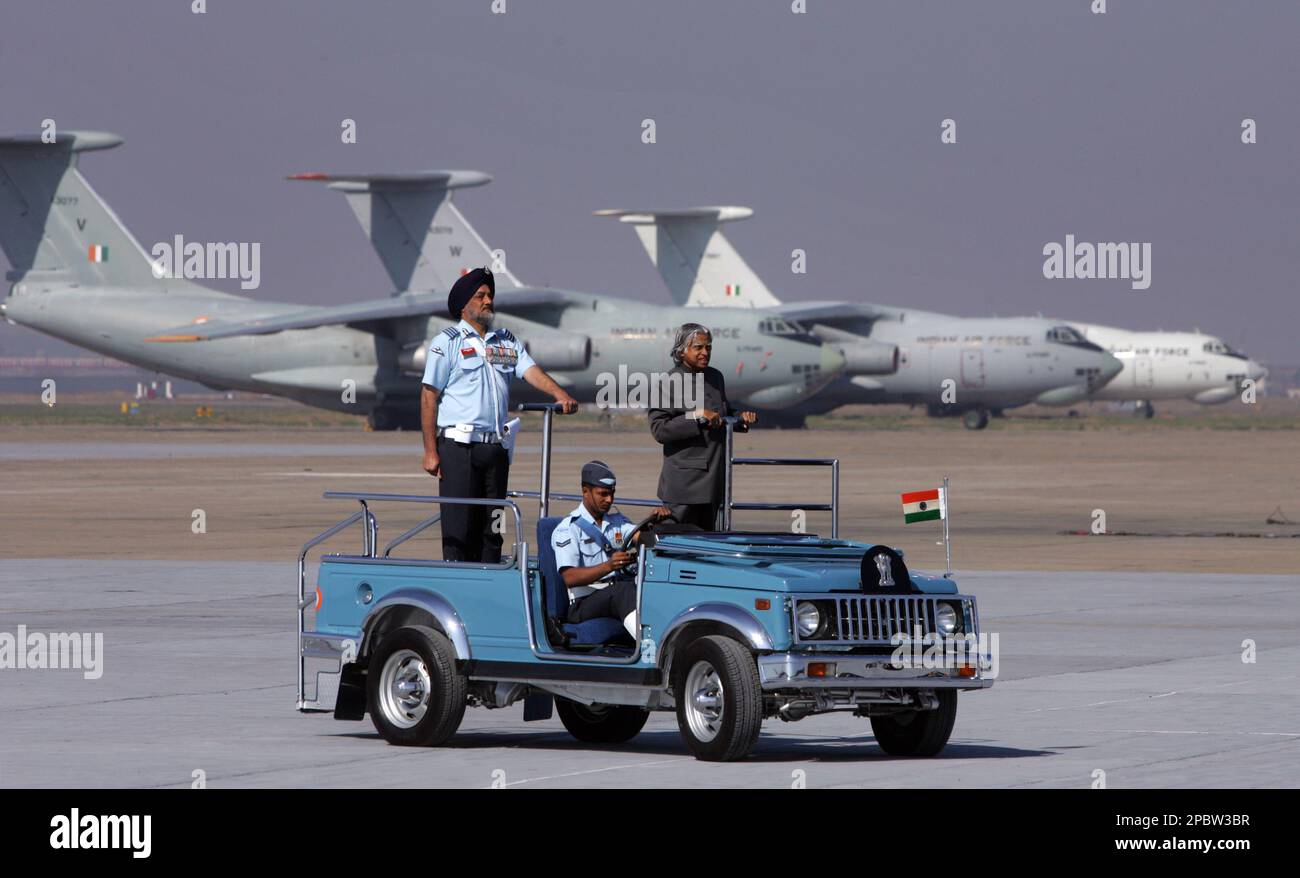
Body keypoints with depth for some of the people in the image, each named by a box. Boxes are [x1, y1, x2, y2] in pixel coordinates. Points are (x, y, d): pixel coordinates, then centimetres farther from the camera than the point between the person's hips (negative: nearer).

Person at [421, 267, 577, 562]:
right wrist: (430, 451, -9)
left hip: (495, 447, 5)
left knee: (490, 527, 7)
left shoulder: (507, 341, 16)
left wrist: (559, 394, -20)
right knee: (458, 526, -8)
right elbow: (429, 397, -3)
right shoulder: (447, 342, 0)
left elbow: (531, 371, 3)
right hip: (458, 446, -5)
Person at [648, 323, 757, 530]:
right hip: (684, 482, -7)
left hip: (712, 480, 7)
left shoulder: (715, 377, 13)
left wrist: (741, 418, 8)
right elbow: (659, 430, -17)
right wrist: (696, 418, -24)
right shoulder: (670, 383, -10)